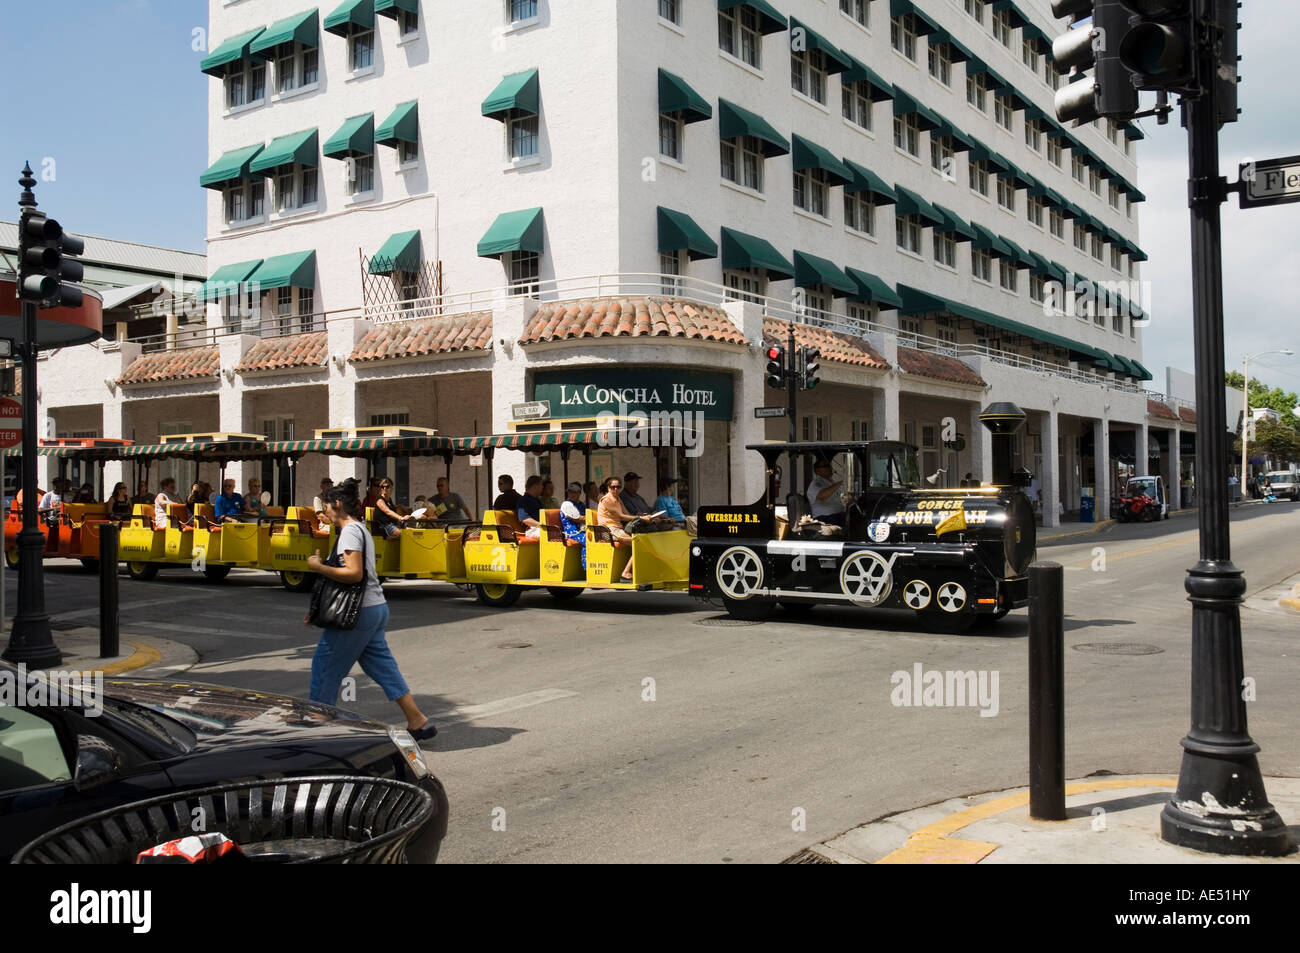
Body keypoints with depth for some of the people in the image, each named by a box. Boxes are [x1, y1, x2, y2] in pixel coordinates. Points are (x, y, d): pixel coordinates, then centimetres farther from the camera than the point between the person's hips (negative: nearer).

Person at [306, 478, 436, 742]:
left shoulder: (350, 531, -13)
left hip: (359, 612, -10)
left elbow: (354, 573, -24)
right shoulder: (361, 528, 18)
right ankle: (417, 721, 10)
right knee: (383, 666, 11)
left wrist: (318, 567, -15)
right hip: (376, 608, 10)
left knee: (325, 666, 3)